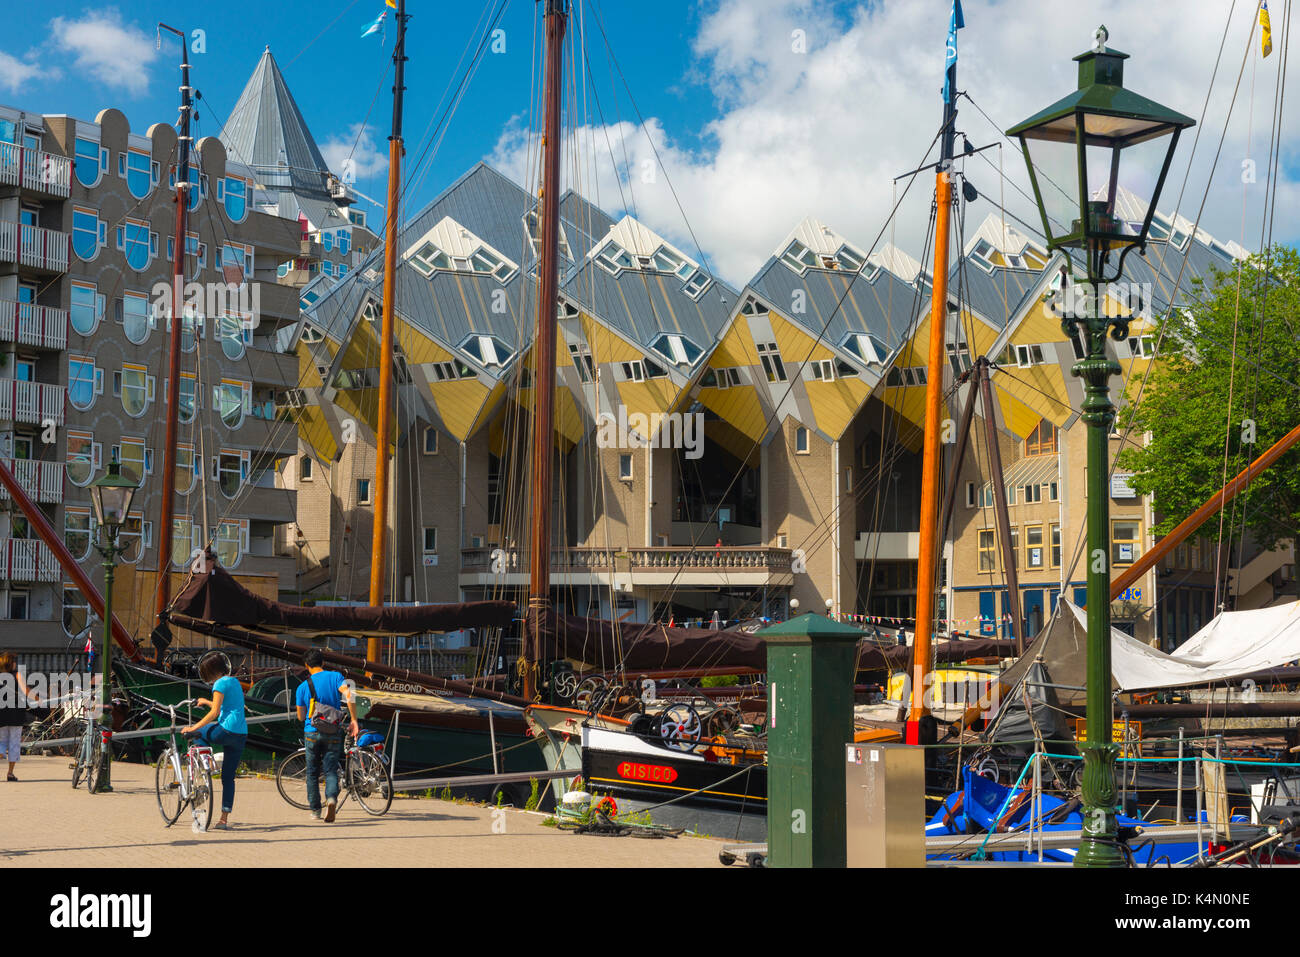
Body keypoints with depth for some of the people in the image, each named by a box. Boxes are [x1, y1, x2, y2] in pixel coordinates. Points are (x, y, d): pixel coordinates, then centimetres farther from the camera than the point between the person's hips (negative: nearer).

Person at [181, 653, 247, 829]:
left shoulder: (221, 683, -6)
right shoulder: (235, 681, 20)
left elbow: (215, 713, -13)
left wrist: (194, 727, -11)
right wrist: (206, 702, 42)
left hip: (227, 730, -8)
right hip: (241, 734, 8)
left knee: (191, 733, 12)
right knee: (228, 777, 10)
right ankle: (224, 820, 8)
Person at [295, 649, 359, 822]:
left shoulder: (303, 687, 1)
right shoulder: (335, 677, -2)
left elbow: (301, 716, 6)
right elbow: (349, 695, -18)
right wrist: (354, 720, -14)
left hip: (312, 733, 0)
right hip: (333, 734, 0)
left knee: (312, 773, 13)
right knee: (331, 771, 3)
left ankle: (315, 811, 17)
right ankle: (331, 798, -25)